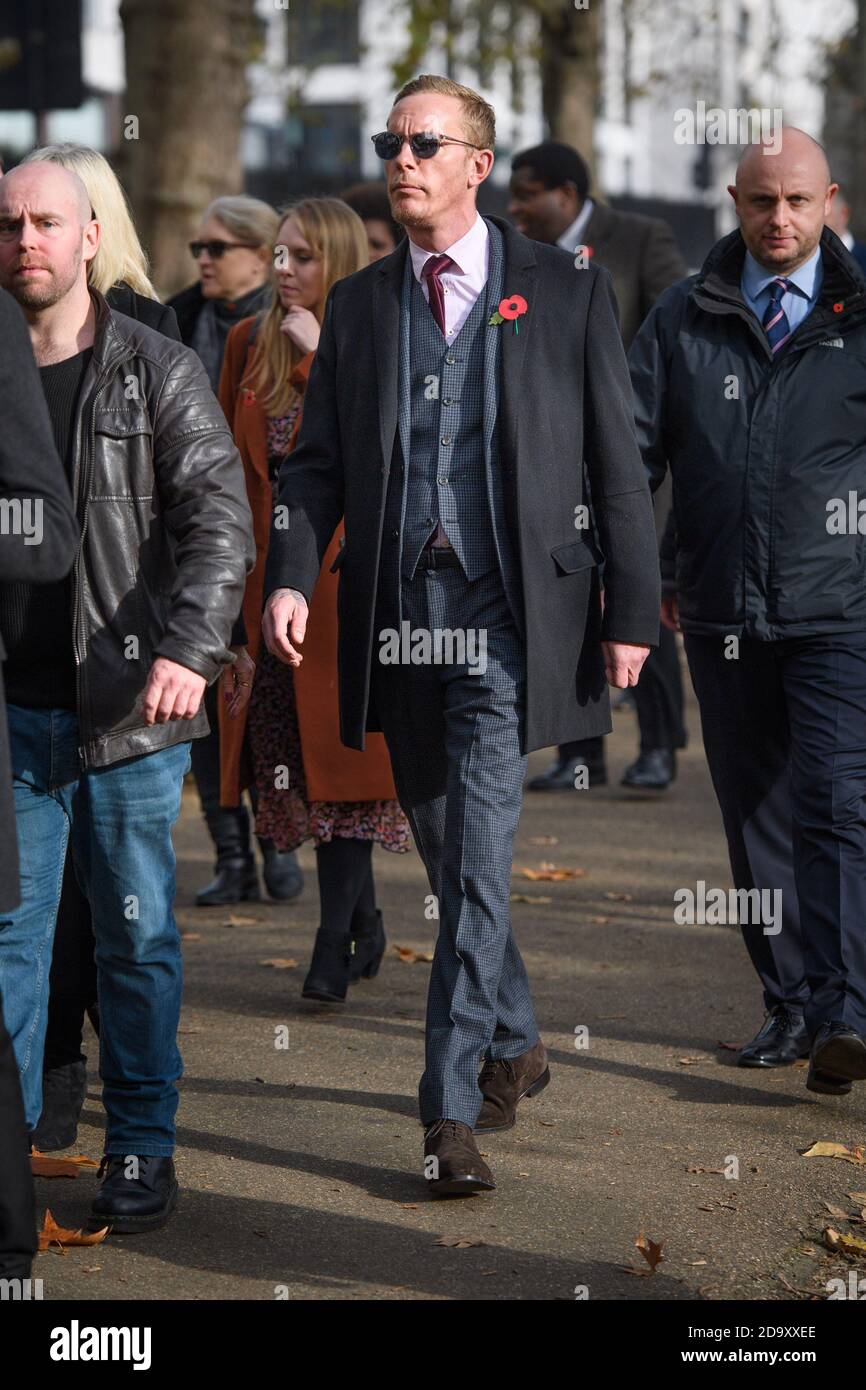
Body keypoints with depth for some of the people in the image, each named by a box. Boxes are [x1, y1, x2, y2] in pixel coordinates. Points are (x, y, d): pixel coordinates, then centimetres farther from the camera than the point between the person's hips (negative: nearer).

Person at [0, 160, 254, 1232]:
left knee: (137, 932, 6)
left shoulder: (157, 373, -1)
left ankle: (141, 1147, 17)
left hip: (132, 705, -2)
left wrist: (189, 650, -23)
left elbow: (218, 518, -9)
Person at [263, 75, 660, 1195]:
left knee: (479, 855, -13)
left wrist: (632, 608, -1)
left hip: (510, 611, -4)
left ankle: (452, 1105, -12)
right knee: (445, 855, 13)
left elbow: (616, 462, 3)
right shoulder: (356, 305, 11)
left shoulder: (567, 292, 2)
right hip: (397, 617, 4)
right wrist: (291, 576, -7)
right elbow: (317, 460, 9)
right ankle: (515, 1043, 32)